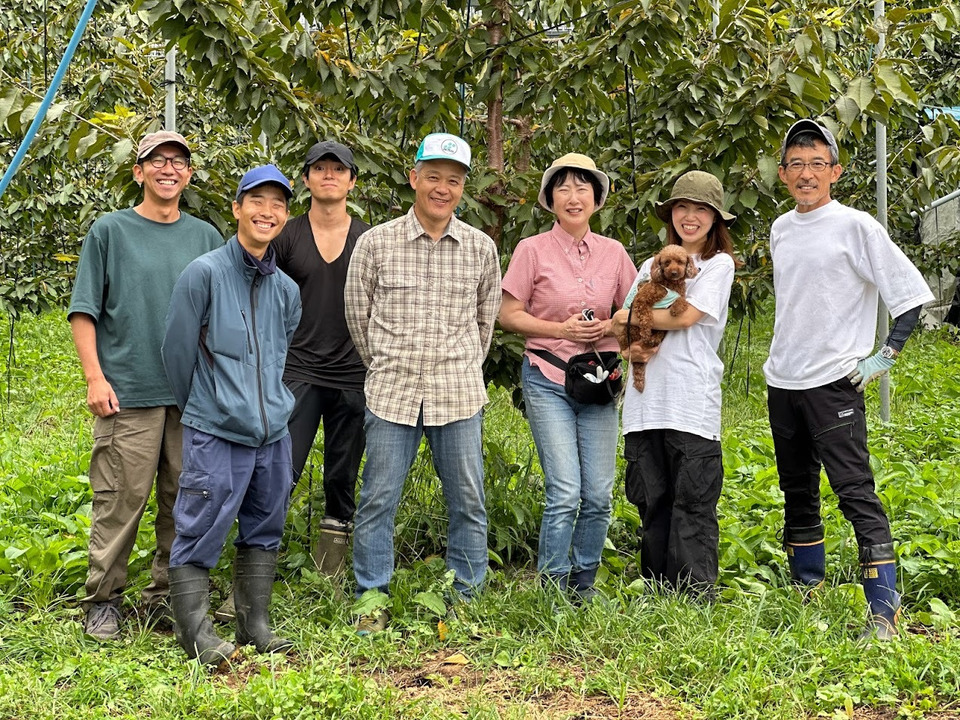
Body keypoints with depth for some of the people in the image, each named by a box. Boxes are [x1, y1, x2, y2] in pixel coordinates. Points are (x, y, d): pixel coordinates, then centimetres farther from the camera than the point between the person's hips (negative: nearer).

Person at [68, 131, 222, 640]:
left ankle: (165, 597, 19)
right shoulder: (109, 231, 3)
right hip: (128, 393, -3)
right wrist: (94, 377, -8)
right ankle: (103, 601, 8)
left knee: (184, 501, 7)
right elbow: (84, 311, 1)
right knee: (120, 499, -4)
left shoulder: (205, 237, 12)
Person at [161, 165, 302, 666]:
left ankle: (255, 623, 23)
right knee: (201, 532, -4)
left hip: (273, 433, 6)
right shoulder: (204, 273, -6)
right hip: (216, 435, -6)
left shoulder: (286, 289, 11)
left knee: (264, 529, 12)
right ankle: (194, 631, 6)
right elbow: (178, 350, -1)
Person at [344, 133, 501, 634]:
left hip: (458, 395, 1)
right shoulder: (375, 243, -1)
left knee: (468, 502, 7)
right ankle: (372, 600, 16)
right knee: (378, 499, 3)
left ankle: (465, 599, 20)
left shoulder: (481, 248, 4)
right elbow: (358, 315, 9)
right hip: (391, 393, -1)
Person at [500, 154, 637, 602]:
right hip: (548, 381, -3)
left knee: (599, 494, 2)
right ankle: (552, 587, 4)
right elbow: (508, 314, -2)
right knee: (565, 492, -11)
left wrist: (608, 327, -5)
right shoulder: (533, 250, -1)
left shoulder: (613, 253, 8)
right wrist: (561, 329, -13)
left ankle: (584, 582, 21)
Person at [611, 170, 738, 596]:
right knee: (652, 501, 7)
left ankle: (696, 596, -1)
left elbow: (686, 316, -10)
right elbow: (625, 328, 16)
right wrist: (630, 345, -7)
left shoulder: (719, 264, 3)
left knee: (693, 504, -5)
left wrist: (628, 316, 1)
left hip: (692, 401, -5)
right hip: (646, 401, 5)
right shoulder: (652, 266, 20)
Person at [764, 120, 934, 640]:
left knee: (855, 492, -12)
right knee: (797, 493, 14)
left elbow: (911, 293, -9)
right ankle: (808, 593, 27)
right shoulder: (780, 230, 12)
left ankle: (884, 611, -11)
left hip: (834, 383, -7)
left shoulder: (855, 226, -8)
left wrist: (884, 358, -12)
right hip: (782, 382, 7)